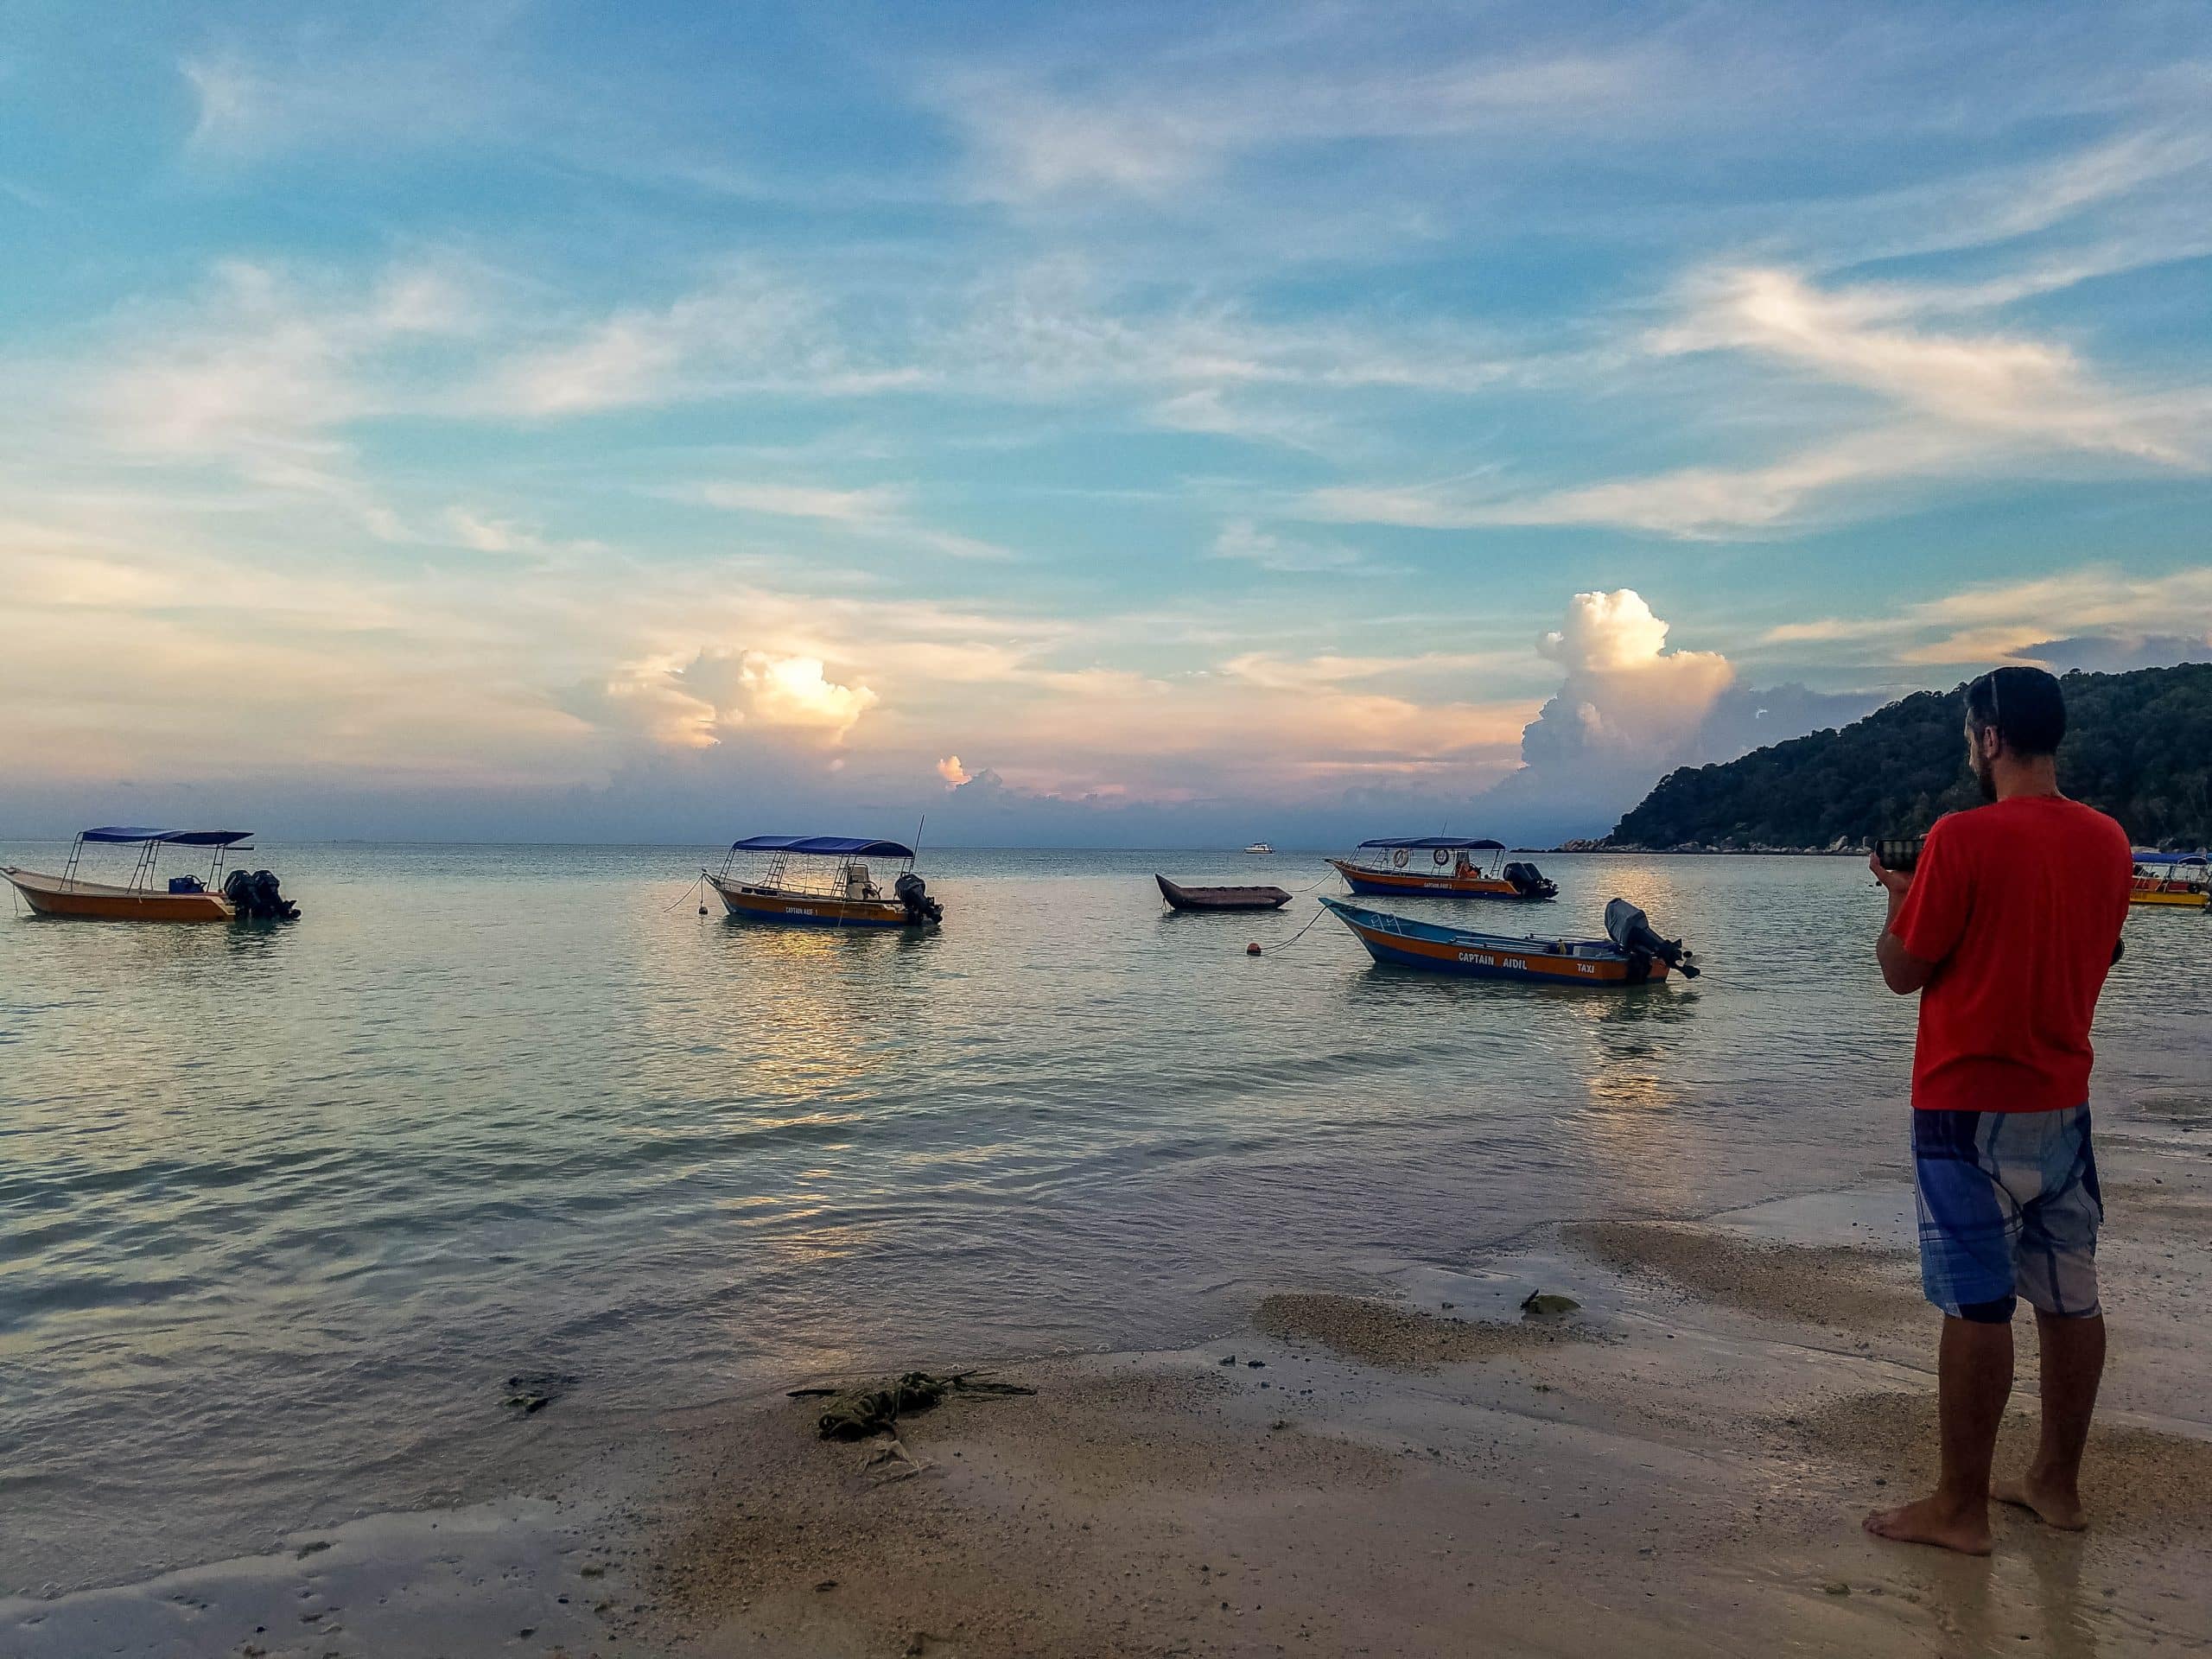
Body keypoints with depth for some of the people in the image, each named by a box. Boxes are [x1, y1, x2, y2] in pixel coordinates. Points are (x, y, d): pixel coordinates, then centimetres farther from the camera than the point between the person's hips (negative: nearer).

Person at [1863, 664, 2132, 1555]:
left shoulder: (1963, 838, -18)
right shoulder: (2108, 841, 4)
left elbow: (1903, 971, -12)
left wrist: (1900, 899, 7)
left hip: (1969, 1108, -7)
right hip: (2063, 1102, 7)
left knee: (1977, 1306, -1)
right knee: (2069, 1295, 14)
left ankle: (1959, 1508, 8)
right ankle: (2056, 1482, 27)